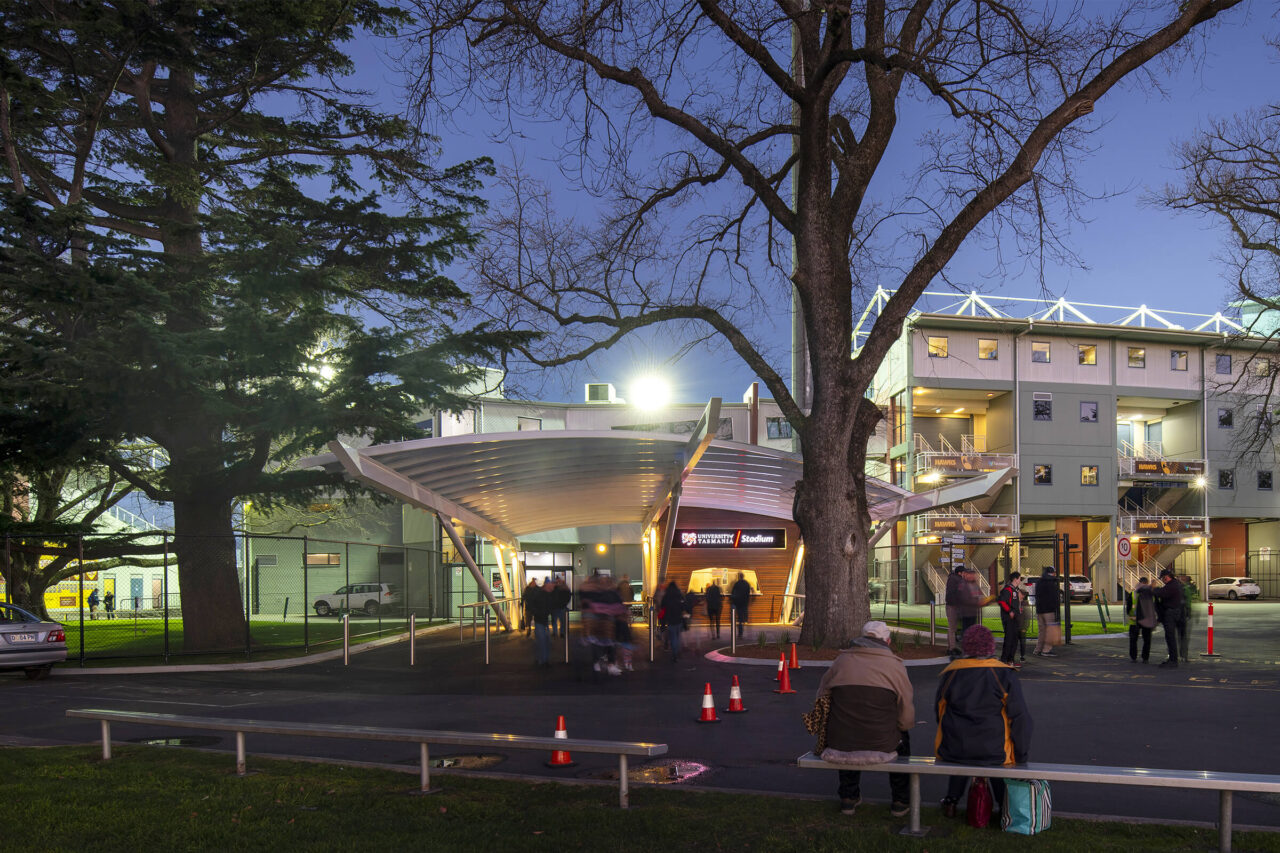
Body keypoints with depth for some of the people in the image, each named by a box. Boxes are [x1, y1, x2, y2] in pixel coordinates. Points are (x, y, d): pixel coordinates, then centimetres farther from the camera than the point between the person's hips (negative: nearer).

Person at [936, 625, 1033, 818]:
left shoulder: (949, 674, -1)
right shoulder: (1004, 675, -8)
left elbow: (939, 712, 10)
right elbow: (1020, 717, -10)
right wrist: (1020, 756, 1)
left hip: (953, 751, 2)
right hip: (994, 752, -2)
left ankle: (951, 800, 39)